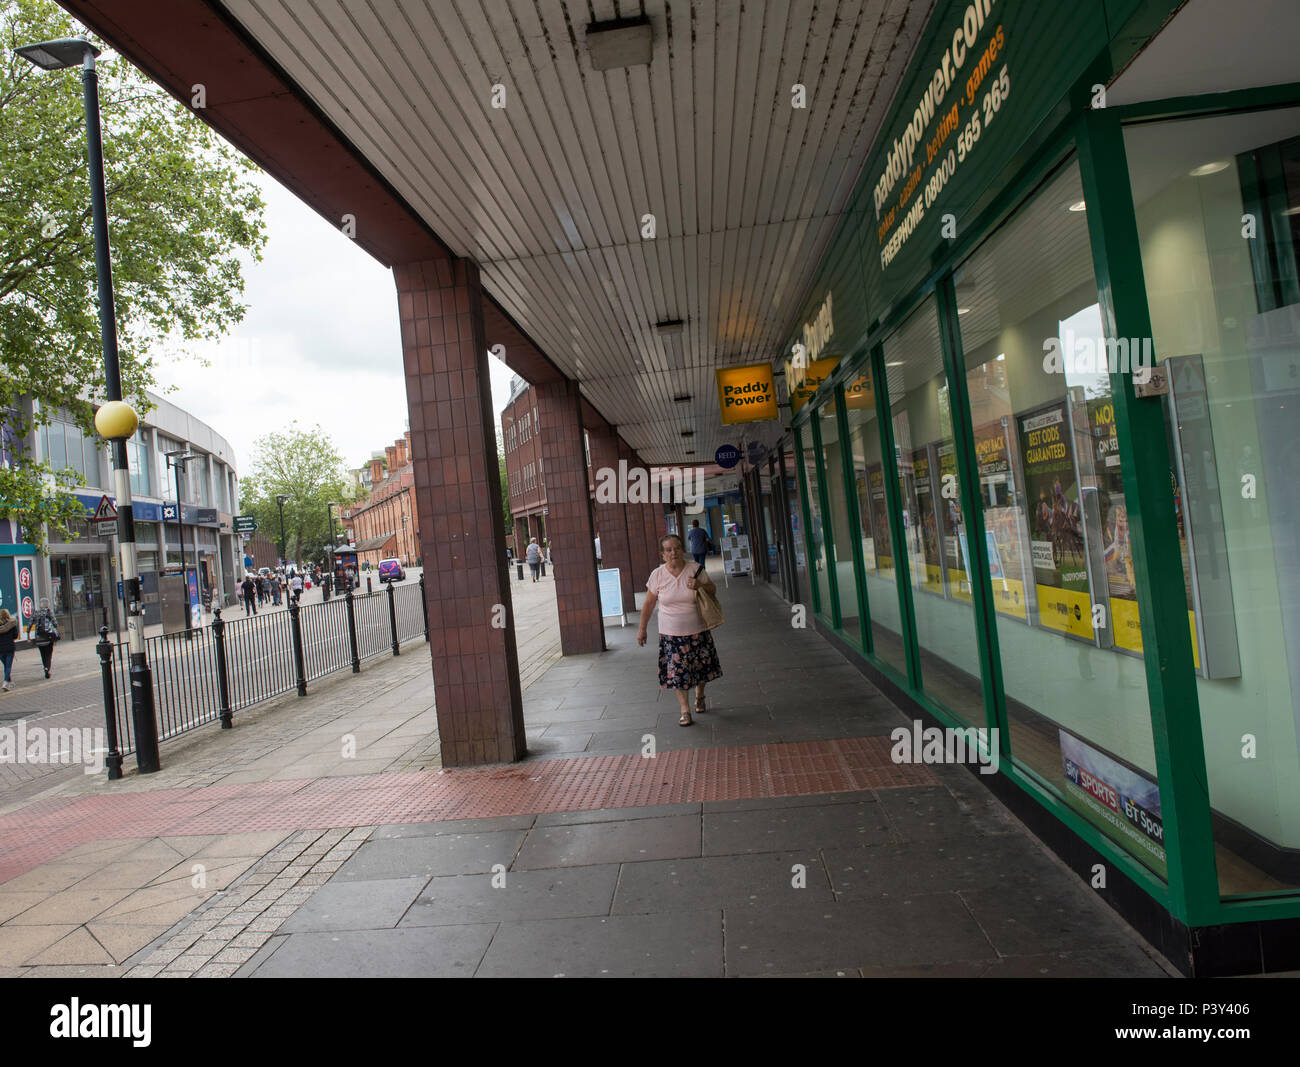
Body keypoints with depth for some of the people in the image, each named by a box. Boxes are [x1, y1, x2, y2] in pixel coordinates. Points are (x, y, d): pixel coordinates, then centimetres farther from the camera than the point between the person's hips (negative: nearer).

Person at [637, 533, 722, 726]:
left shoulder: (695, 570, -7)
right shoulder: (657, 575, -6)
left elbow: (713, 590, 5)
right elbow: (648, 604, 4)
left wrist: (701, 585, -17)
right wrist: (642, 629, 7)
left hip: (697, 631, 1)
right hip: (671, 634, -1)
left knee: (701, 666, 13)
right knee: (677, 672, -4)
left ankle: (699, 696, 41)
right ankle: (685, 710, 8)